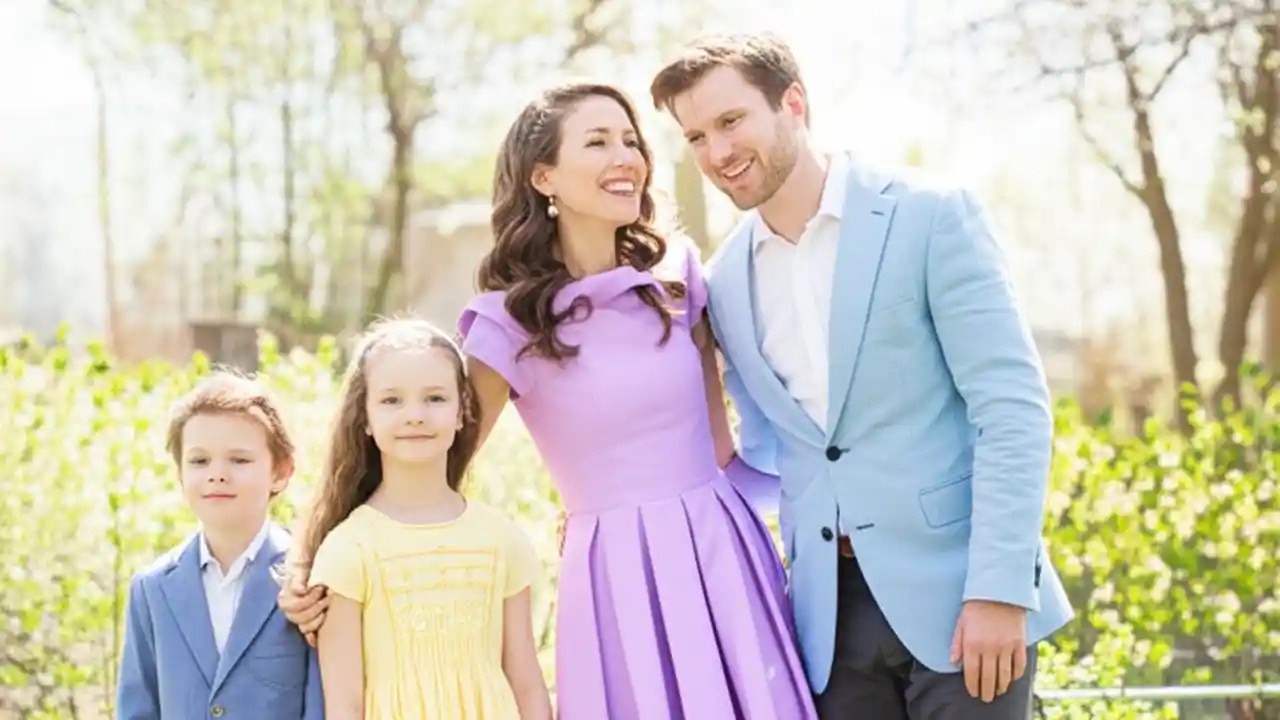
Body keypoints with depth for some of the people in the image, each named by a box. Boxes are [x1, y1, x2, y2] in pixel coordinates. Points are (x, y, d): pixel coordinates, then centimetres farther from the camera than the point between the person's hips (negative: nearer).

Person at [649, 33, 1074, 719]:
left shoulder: (929, 217, -5)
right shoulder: (726, 281, 9)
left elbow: (1012, 406, -10)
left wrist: (999, 589, -16)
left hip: (952, 590, -4)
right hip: (830, 605, 4)